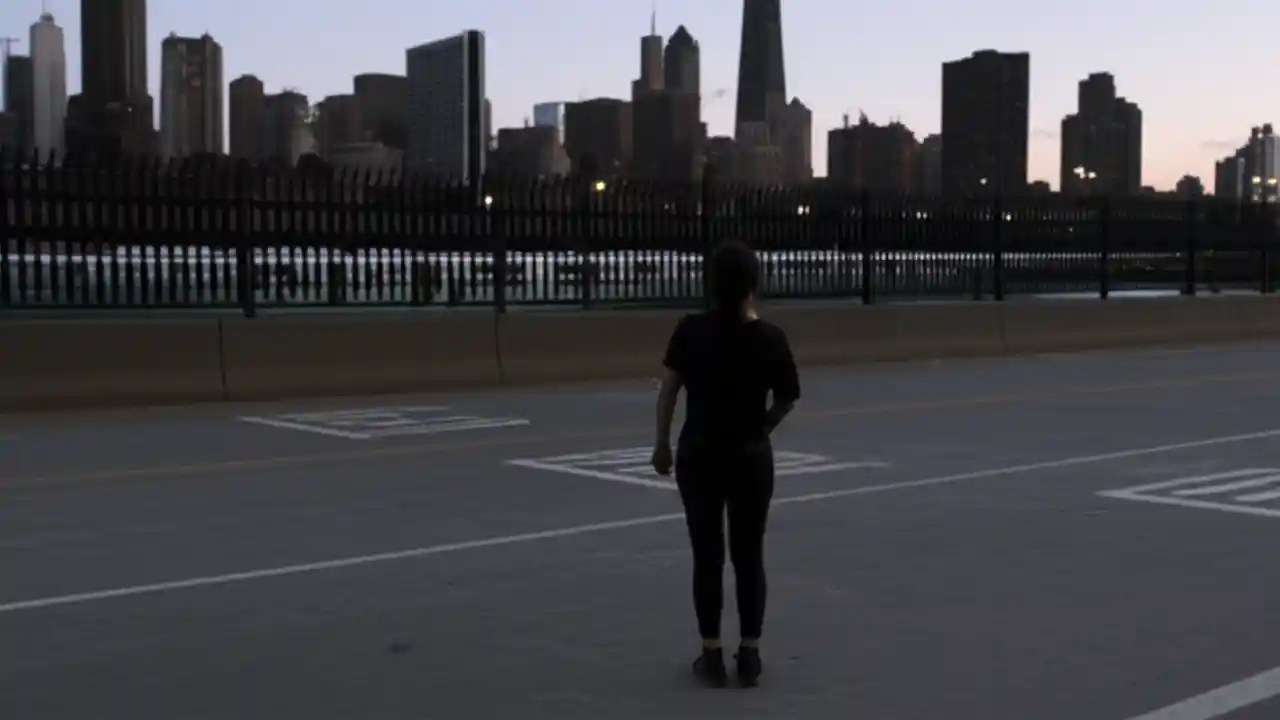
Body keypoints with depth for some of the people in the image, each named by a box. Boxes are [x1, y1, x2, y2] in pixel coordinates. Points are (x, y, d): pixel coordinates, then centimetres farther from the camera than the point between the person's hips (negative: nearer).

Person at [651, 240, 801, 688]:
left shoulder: (691, 330, -9)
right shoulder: (770, 338, -9)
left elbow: (668, 388, -7)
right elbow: (786, 400, -1)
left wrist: (662, 444, 3)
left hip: (699, 455, 0)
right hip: (751, 457, 0)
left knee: (708, 556, 6)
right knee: (749, 555, 10)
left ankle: (712, 656, 10)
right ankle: (749, 655, 14)